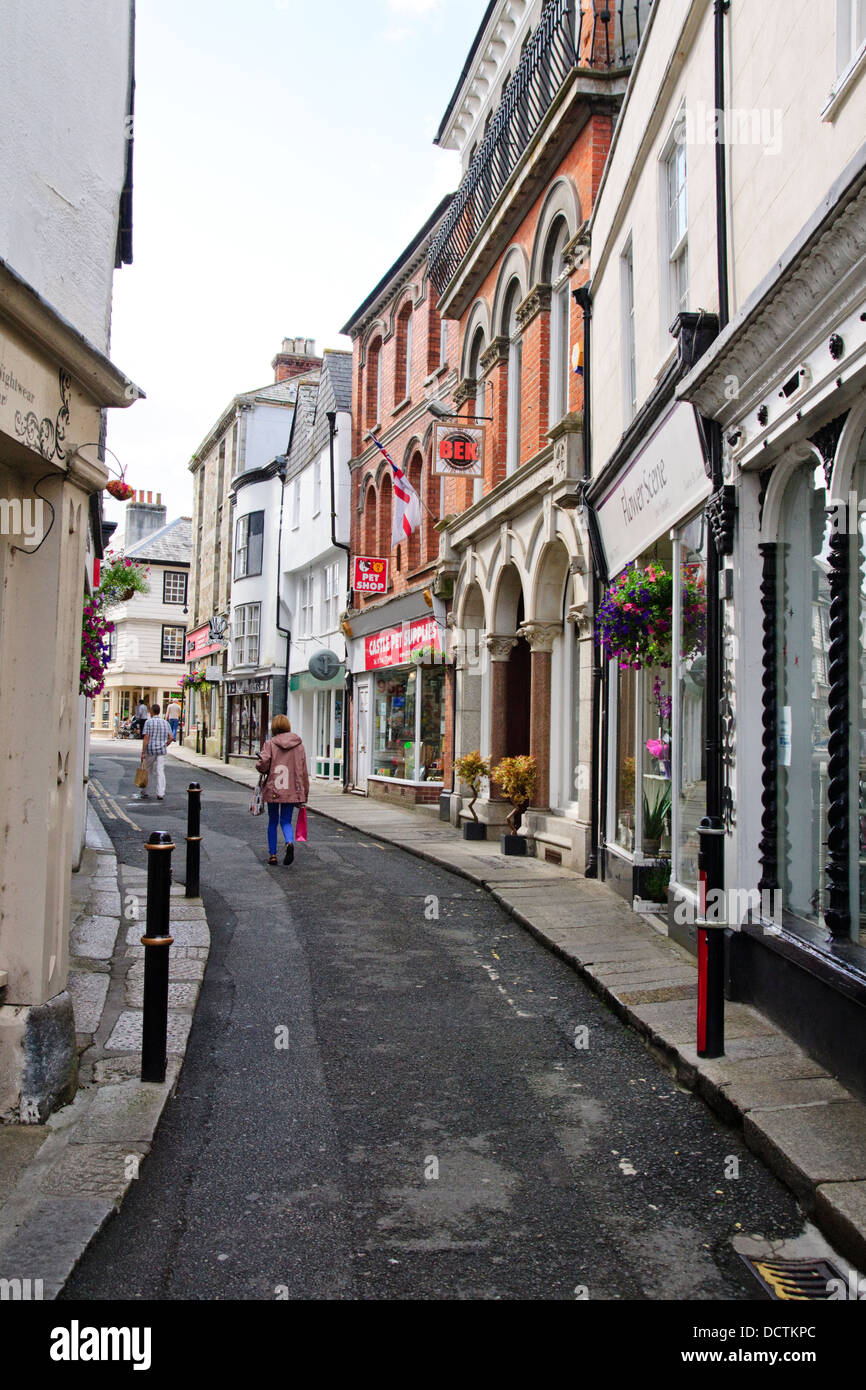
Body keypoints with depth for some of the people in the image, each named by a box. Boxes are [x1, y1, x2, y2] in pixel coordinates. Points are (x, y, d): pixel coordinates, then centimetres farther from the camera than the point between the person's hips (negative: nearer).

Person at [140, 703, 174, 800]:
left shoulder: (149, 722, -7)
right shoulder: (166, 723, 7)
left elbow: (146, 738, -13)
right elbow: (171, 737, 5)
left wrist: (143, 752, -12)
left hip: (150, 750, -2)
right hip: (161, 751, 3)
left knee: (147, 771, 14)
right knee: (160, 772, 1)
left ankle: (145, 792, 24)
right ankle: (160, 794, -5)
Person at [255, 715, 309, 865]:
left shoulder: (270, 744, -5)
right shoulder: (299, 745, 4)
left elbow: (263, 764, -17)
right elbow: (303, 771, 5)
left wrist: (259, 766, 8)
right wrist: (305, 793, 11)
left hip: (273, 790, -1)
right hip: (292, 790, 2)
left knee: (273, 821, 14)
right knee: (286, 821, 9)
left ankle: (272, 854, 15)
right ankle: (290, 842, -21)